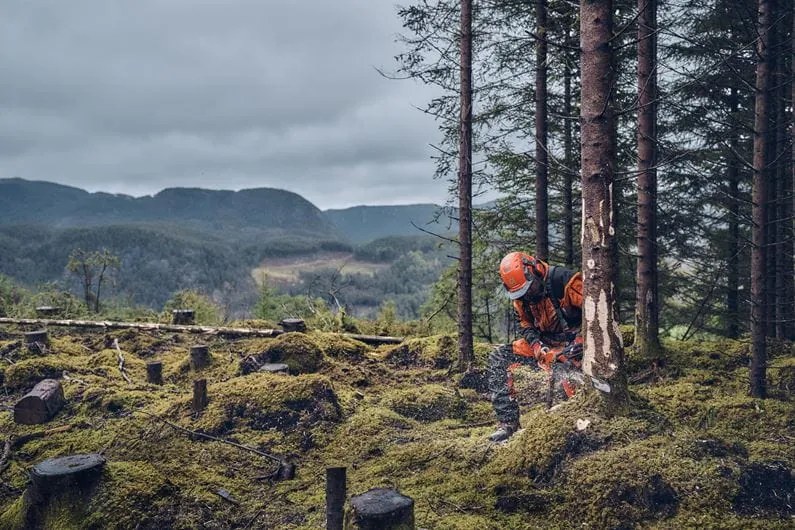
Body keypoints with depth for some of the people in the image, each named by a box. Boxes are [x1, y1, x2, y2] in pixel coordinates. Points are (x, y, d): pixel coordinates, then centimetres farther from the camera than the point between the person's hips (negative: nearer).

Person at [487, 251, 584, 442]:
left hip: (573, 340, -5)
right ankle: (508, 421, -10)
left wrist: (581, 342, -31)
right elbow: (525, 325, 4)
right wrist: (538, 347, -15)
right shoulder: (520, 295, -3)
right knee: (498, 357, -7)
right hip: (544, 342, 6)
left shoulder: (564, 280, -23)